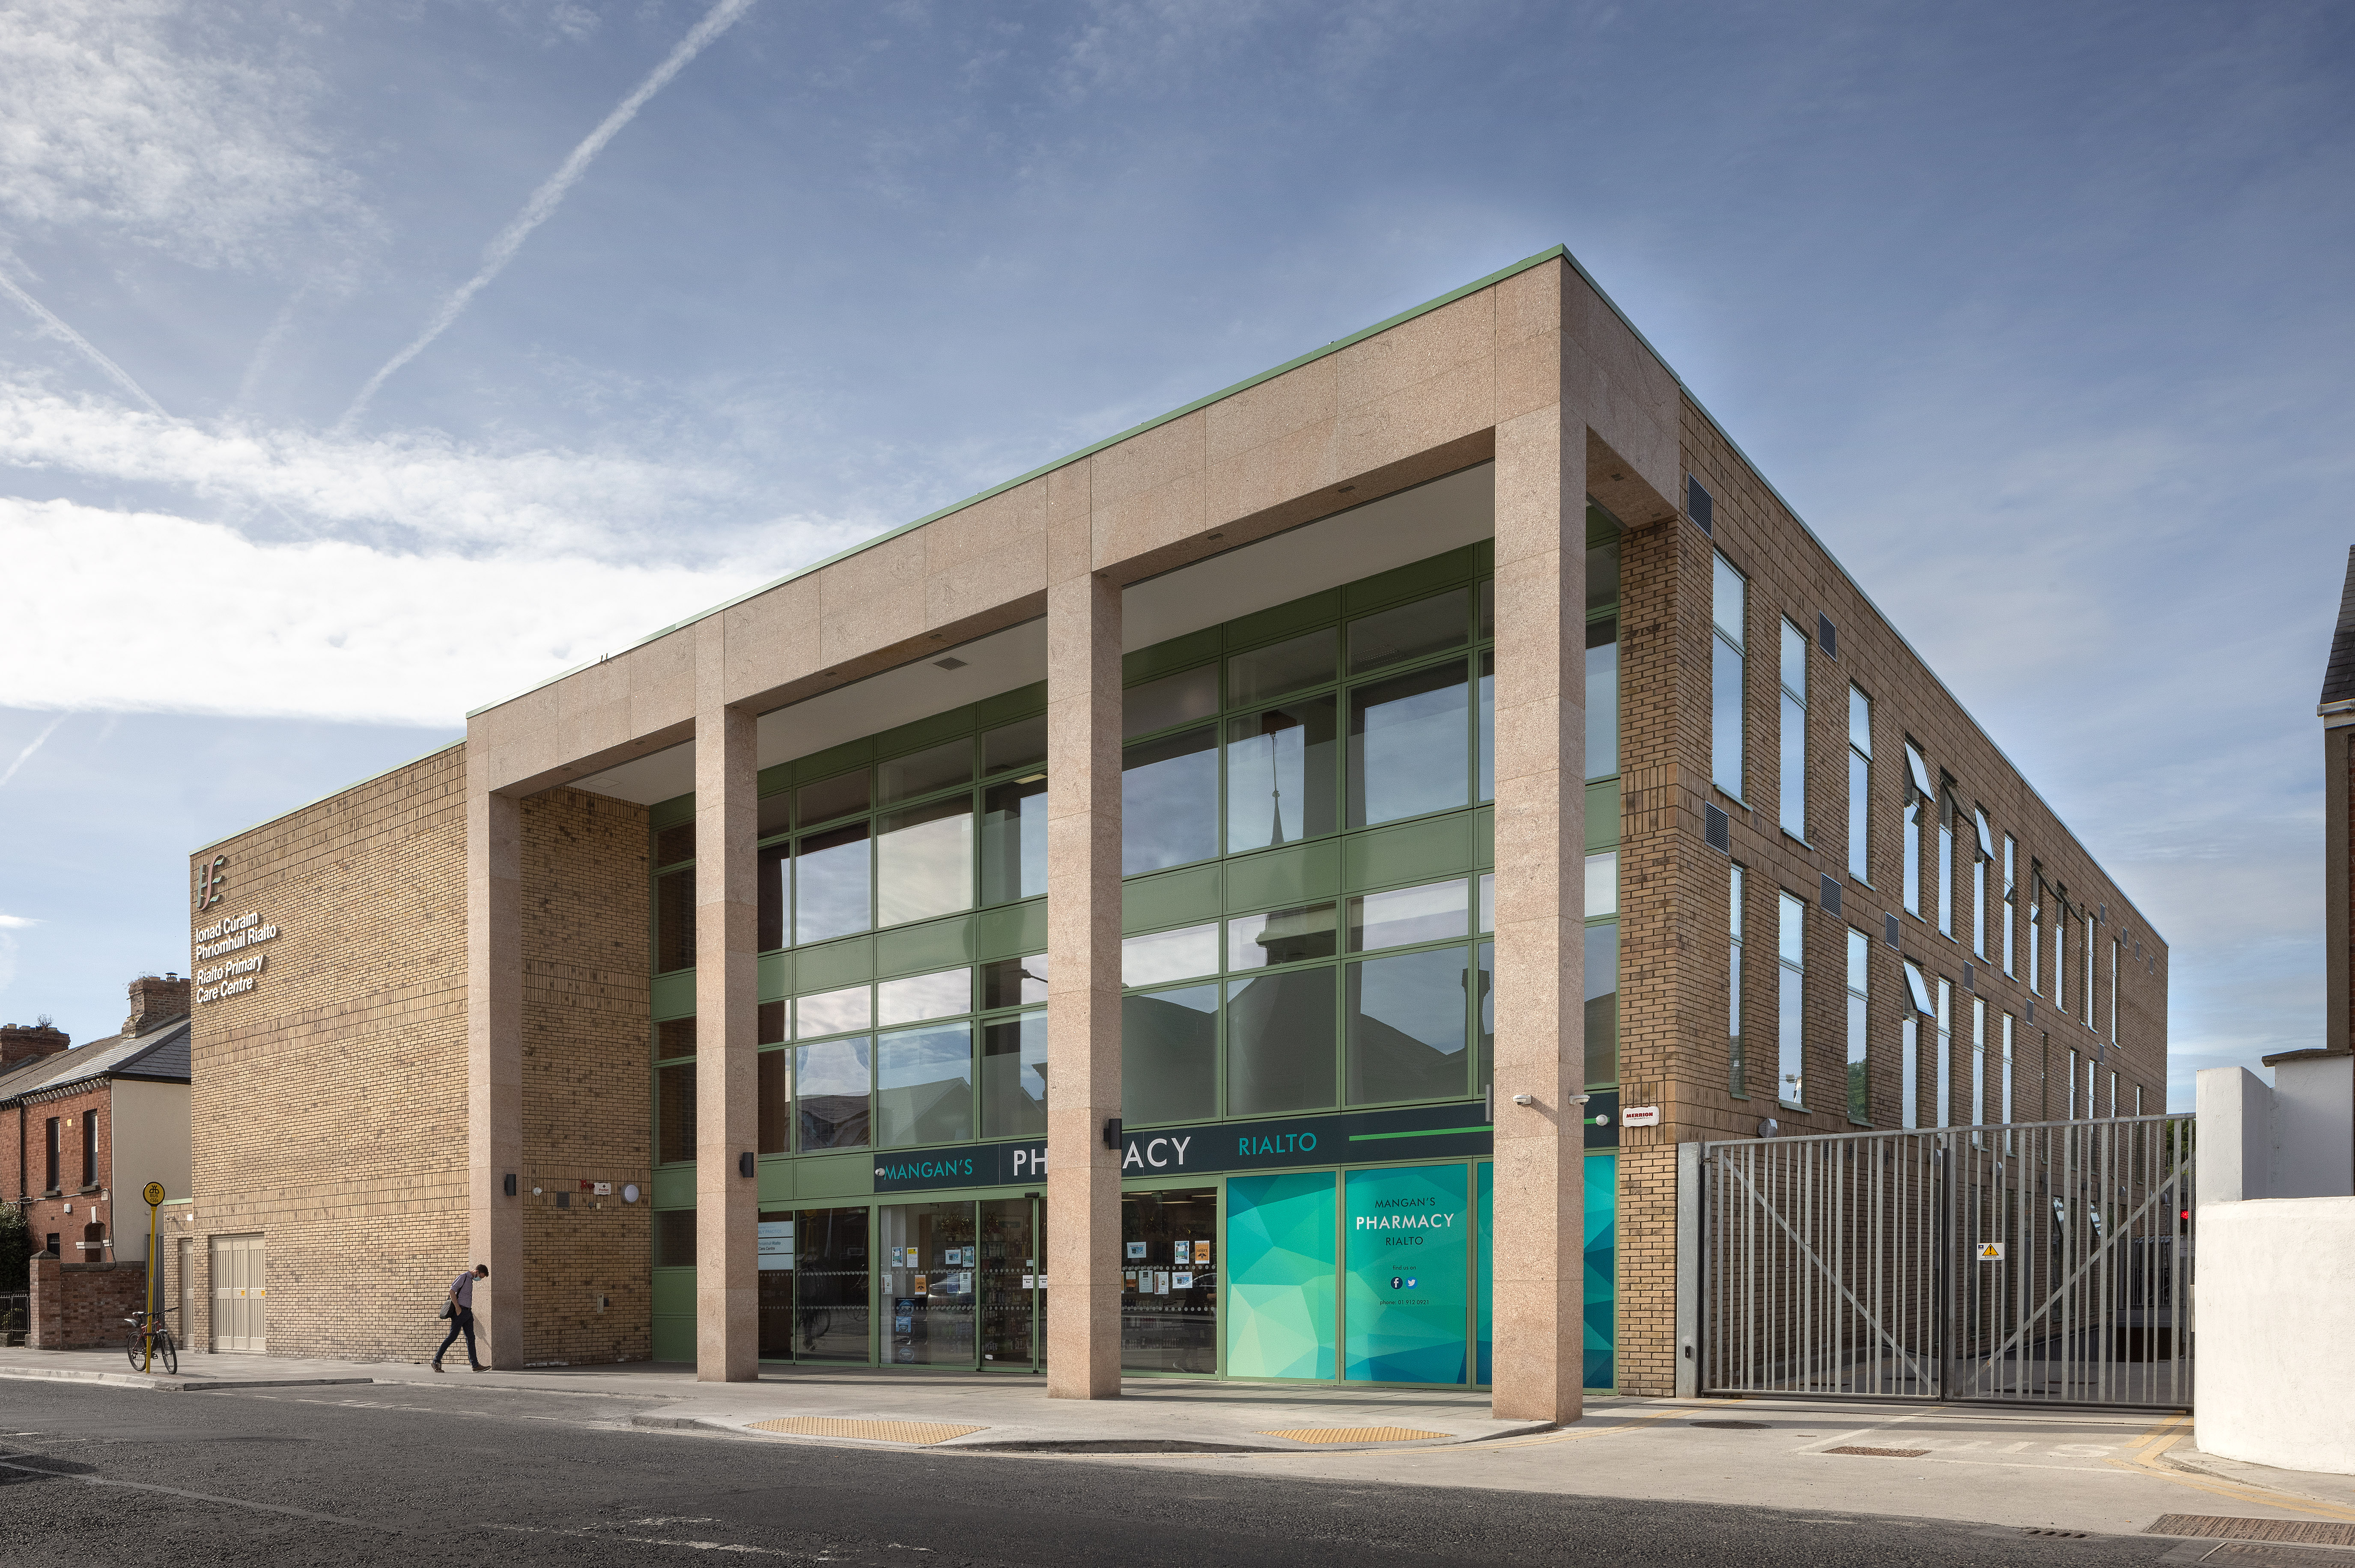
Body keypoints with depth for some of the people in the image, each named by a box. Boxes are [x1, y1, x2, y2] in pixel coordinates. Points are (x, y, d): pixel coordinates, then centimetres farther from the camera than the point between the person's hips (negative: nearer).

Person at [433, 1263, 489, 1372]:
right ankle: (436, 1361, 1)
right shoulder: (463, 1277, -8)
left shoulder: (471, 1280, 19)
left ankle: (475, 1365, 0)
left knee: (471, 1338, 3)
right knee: (452, 1337, -7)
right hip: (460, 1312, -9)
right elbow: (452, 1291, -16)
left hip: (468, 1312, 9)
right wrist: (457, 1307, -19)